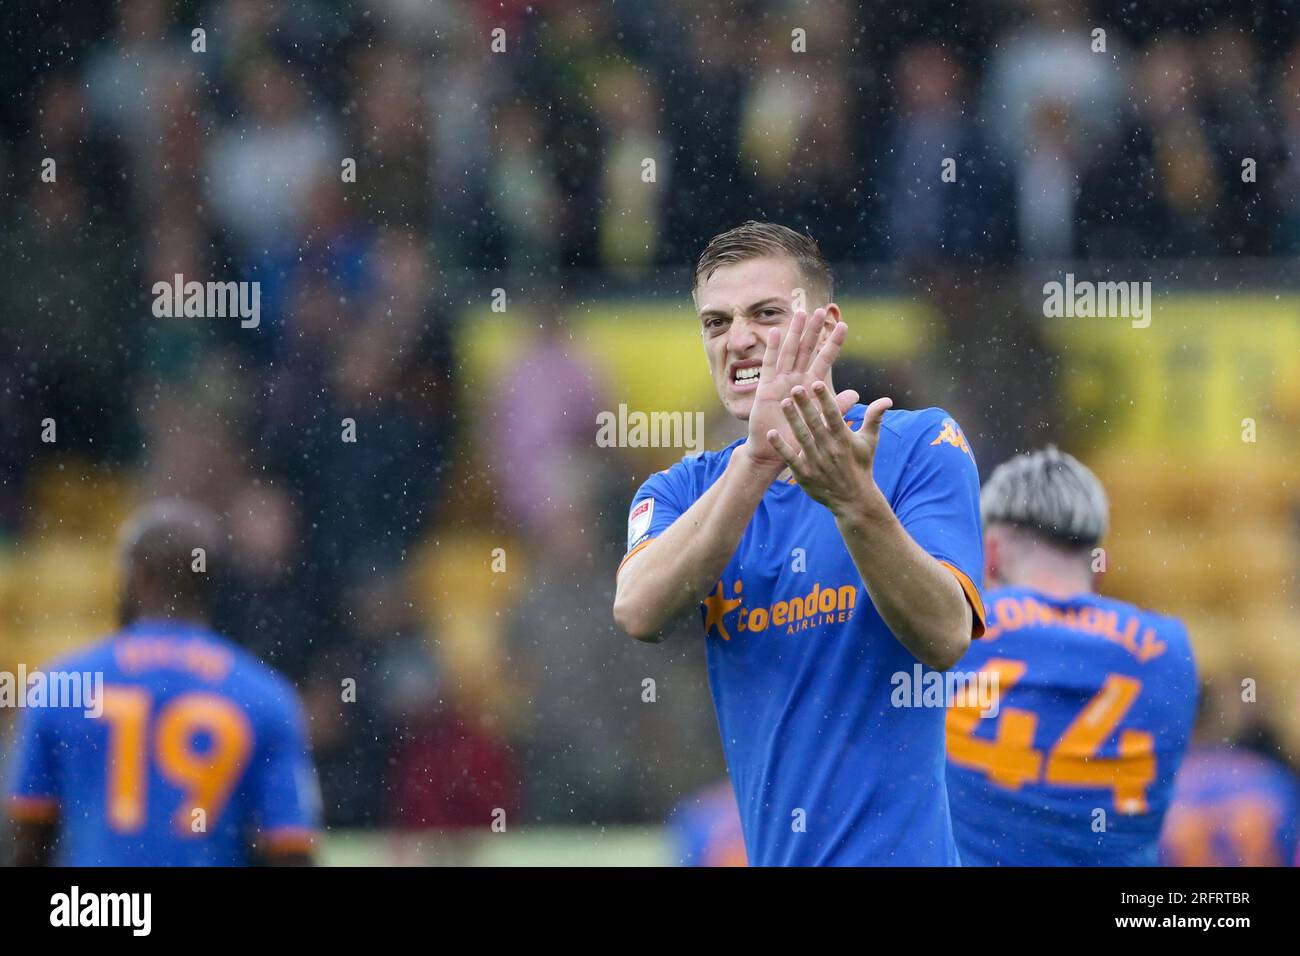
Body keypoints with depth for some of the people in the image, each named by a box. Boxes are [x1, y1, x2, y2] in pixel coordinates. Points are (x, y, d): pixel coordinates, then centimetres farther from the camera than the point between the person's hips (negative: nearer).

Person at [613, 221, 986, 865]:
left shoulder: (921, 445, -1)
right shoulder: (683, 490, 8)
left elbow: (946, 638, -15)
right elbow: (638, 612, -14)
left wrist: (855, 502, -30)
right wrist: (758, 460, -23)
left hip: (895, 849, -3)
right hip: (766, 853, 3)